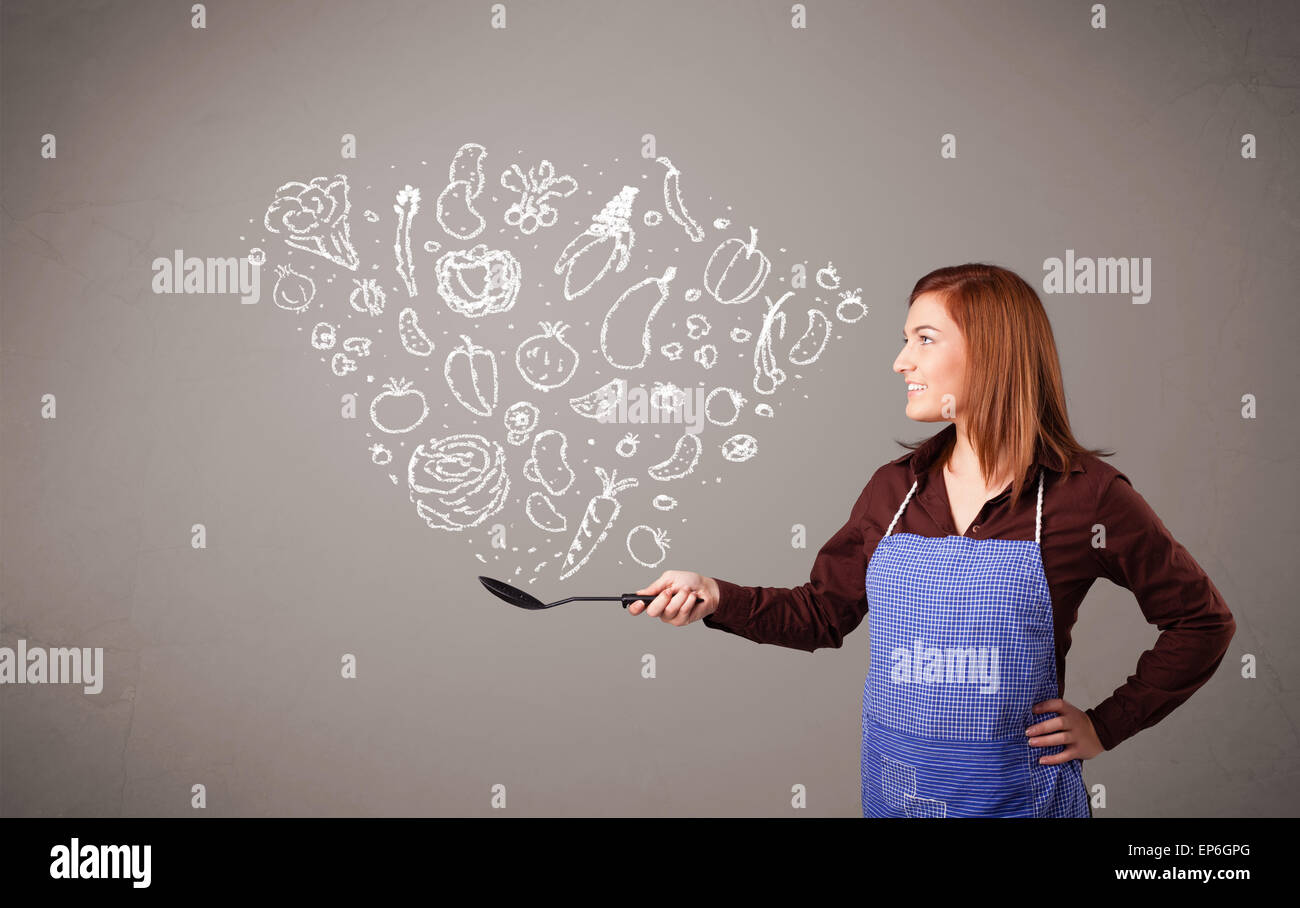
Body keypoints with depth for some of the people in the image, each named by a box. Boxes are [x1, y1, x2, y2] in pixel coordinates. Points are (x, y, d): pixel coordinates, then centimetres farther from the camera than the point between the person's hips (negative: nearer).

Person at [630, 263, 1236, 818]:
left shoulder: (1084, 493, -11)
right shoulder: (893, 489, 1)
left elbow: (1202, 620, -3)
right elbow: (824, 612, 9)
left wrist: (1106, 726, -5)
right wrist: (715, 597, -4)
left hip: (1015, 795, -4)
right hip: (892, 792, 4)